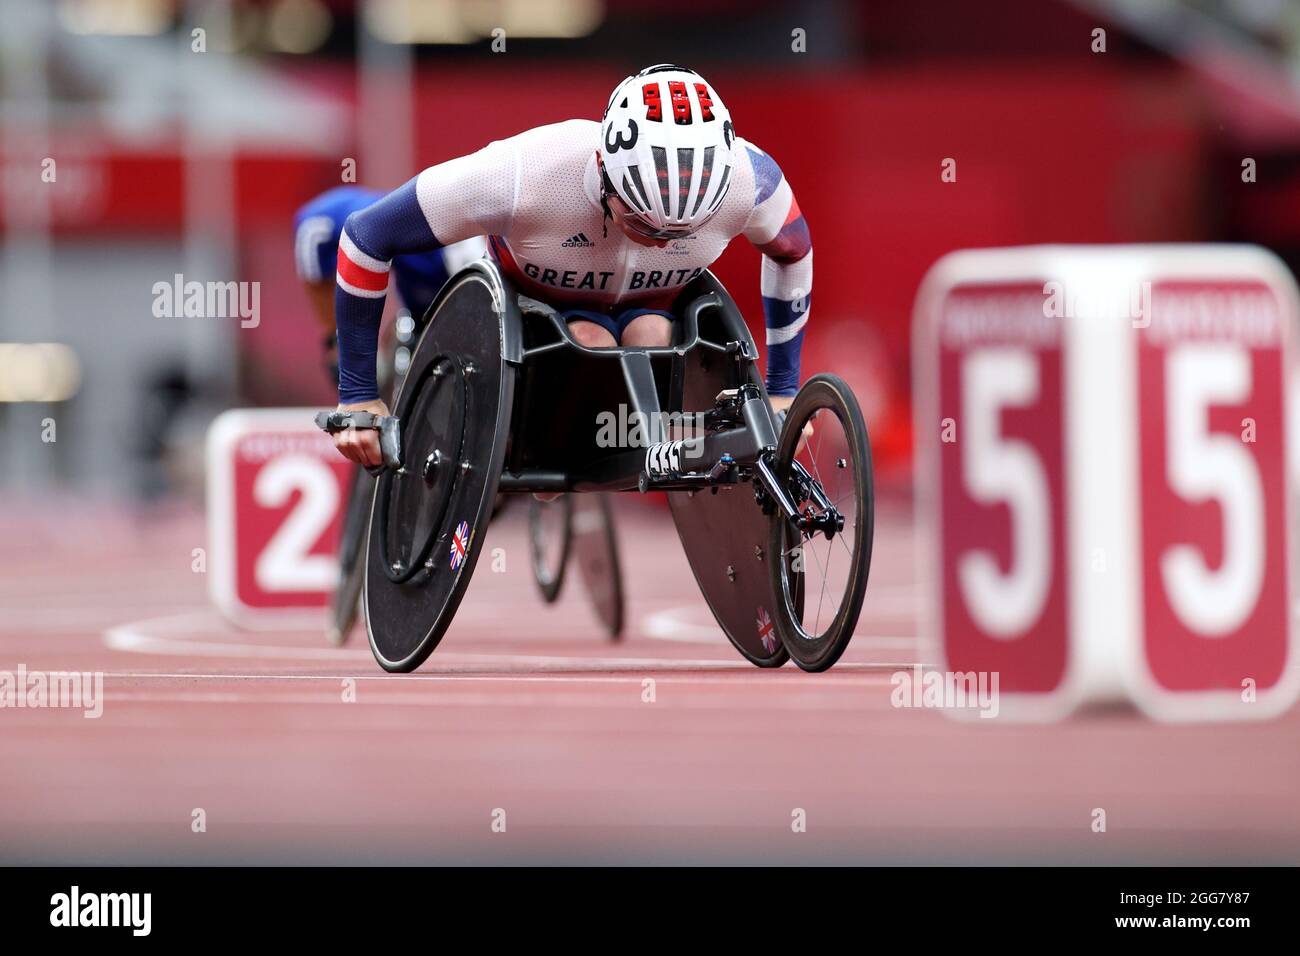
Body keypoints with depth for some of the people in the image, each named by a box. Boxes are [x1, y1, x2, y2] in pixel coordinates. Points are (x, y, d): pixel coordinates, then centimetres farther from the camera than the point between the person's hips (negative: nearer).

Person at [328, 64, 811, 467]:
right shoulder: (522, 177, -40)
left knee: (652, 338, -33)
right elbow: (367, 235, -28)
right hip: (535, 297, -2)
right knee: (590, 343, -35)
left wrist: (782, 392, 0)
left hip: (649, 302, 2)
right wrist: (358, 396, -21)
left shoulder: (748, 178, -32)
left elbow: (792, 251, -5)